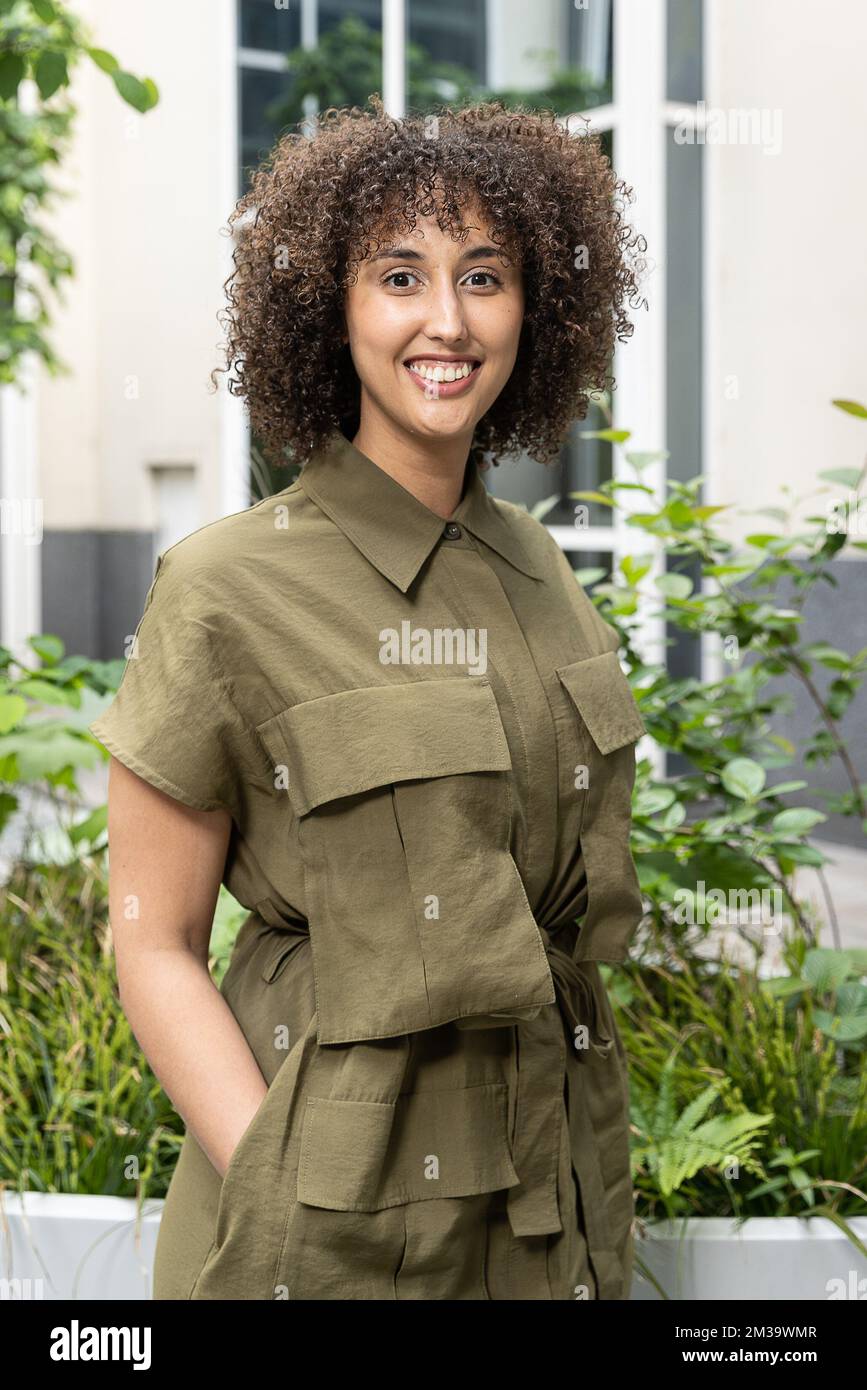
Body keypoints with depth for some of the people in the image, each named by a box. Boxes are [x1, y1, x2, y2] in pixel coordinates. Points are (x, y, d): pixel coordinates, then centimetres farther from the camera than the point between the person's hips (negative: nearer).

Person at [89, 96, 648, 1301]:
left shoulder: (538, 570, 4)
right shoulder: (232, 591, -13)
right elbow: (154, 945, -10)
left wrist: (586, 1171, 8)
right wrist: (272, 1191, -18)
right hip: (336, 1210, -5)